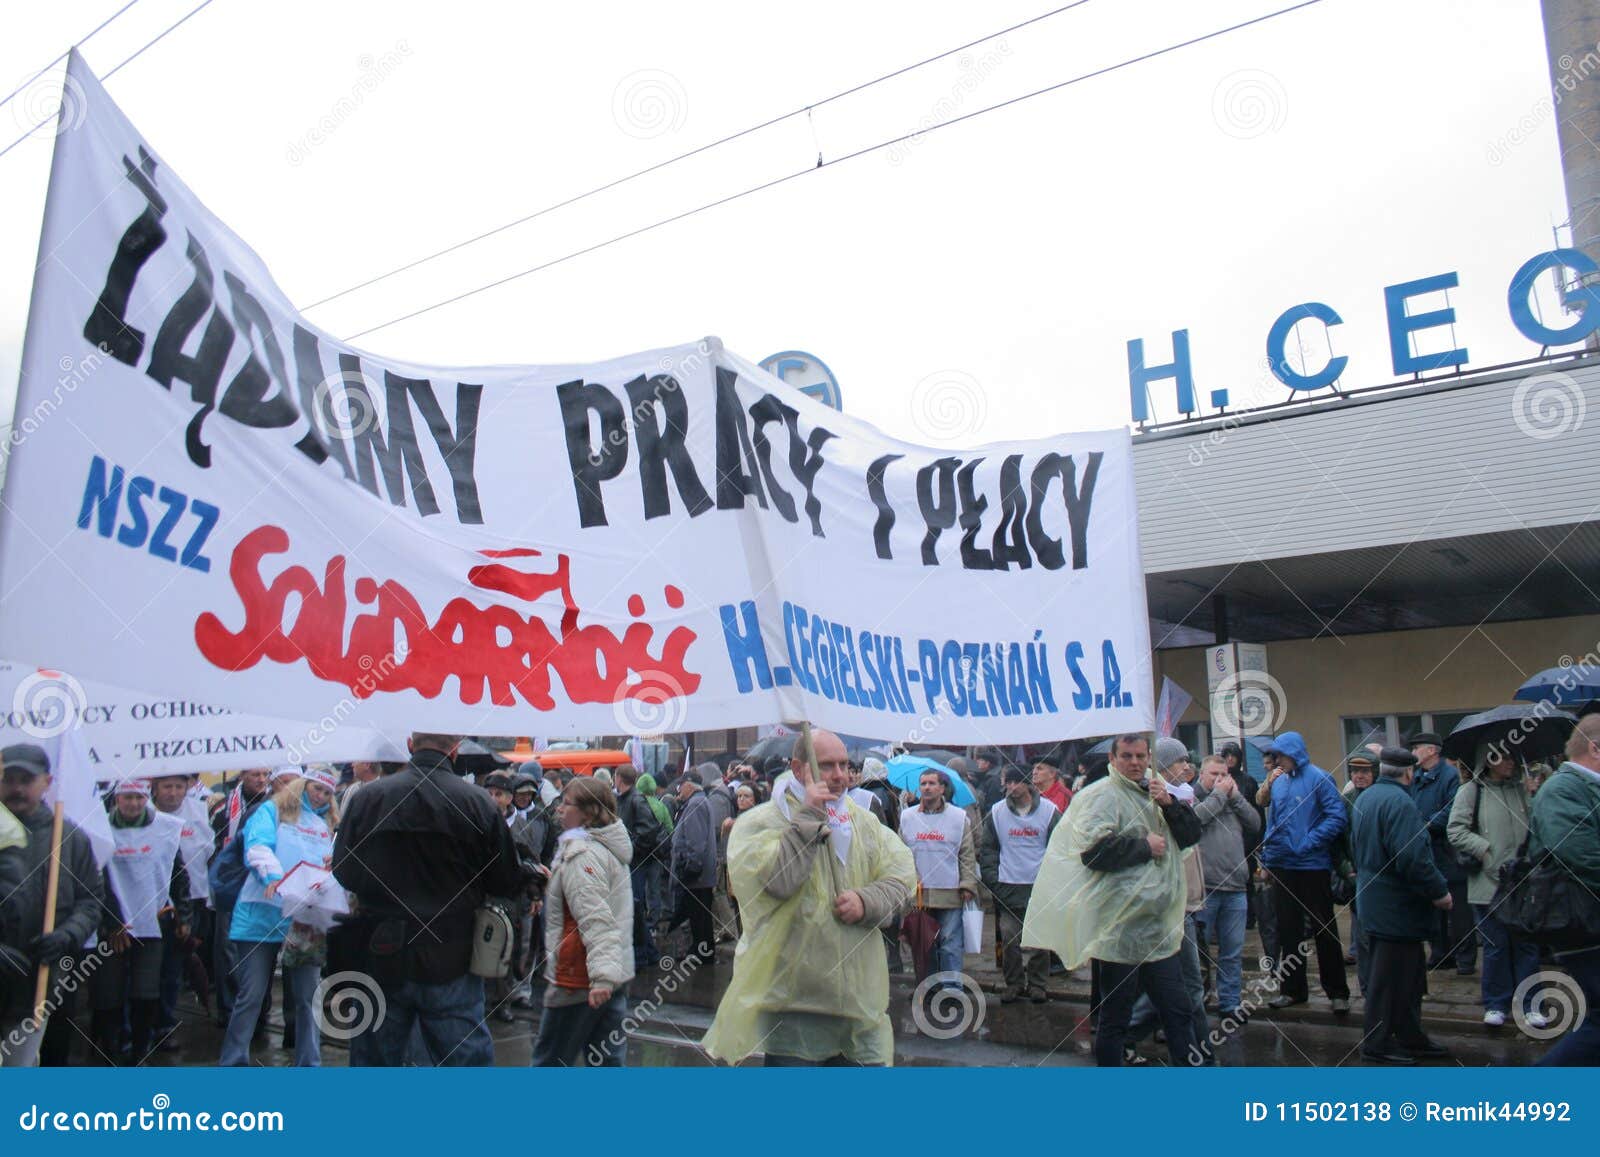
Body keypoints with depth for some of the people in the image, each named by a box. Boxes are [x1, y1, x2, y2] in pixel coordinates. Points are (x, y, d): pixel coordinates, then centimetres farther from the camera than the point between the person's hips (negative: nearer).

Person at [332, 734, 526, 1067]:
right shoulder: (477, 803, -12)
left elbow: (344, 873, 3)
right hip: (450, 964, -2)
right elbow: (505, 883, -5)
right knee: (469, 1056, 9)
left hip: (382, 961, 2)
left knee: (374, 1060, 16)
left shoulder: (368, 797, -7)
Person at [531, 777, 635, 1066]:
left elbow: (595, 919, -26)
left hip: (580, 977, -9)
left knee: (550, 1059, 6)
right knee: (607, 1059, 12)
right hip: (616, 973, 9)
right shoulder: (611, 848, 13)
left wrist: (601, 975, -32)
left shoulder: (581, 853, -17)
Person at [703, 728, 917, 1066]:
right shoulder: (758, 823, -8)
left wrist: (867, 902, -13)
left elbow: (902, 875, 6)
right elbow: (777, 881, -24)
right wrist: (809, 818, -21)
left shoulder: (862, 820, 10)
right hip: (792, 1000, -5)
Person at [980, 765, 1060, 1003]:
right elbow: (987, 848, 10)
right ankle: (1013, 983, 16)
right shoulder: (996, 813, 3)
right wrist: (992, 879, 1)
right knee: (1009, 940, 2)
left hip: (1040, 886, -1)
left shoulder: (1049, 811, 0)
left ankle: (1037, 984, 18)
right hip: (1007, 887, 1)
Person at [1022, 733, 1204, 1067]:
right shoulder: (1104, 796, -12)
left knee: (1179, 1011, 16)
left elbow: (1192, 835, 12)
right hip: (1120, 930, -8)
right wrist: (1144, 846, -16)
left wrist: (1169, 805, -5)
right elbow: (1094, 849, -26)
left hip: (1159, 930, 8)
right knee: (1115, 1018, 5)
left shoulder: (1153, 795, 15)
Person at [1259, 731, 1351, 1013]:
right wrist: (1267, 856, 11)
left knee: (1324, 929, 5)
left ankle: (1338, 992, 16)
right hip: (1282, 866, 6)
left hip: (1313, 865, -6)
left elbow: (1337, 817, -16)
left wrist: (1308, 842, -18)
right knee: (1288, 930, 12)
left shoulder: (1319, 778, -10)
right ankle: (1292, 989, 23)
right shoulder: (1279, 782, 8)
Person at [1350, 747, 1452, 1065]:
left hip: (1376, 903, 10)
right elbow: (1412, 857, -27)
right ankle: (1377, 1044, 9)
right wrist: (1439, 891, -16)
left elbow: (1357, 848, 21)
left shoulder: (1365, 798, 11)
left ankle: (1410, 1037, 28)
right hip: (1398, 906, -10)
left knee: (1409, 974, 19)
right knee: (1391, 977, 0)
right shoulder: (1400, 802, -21)